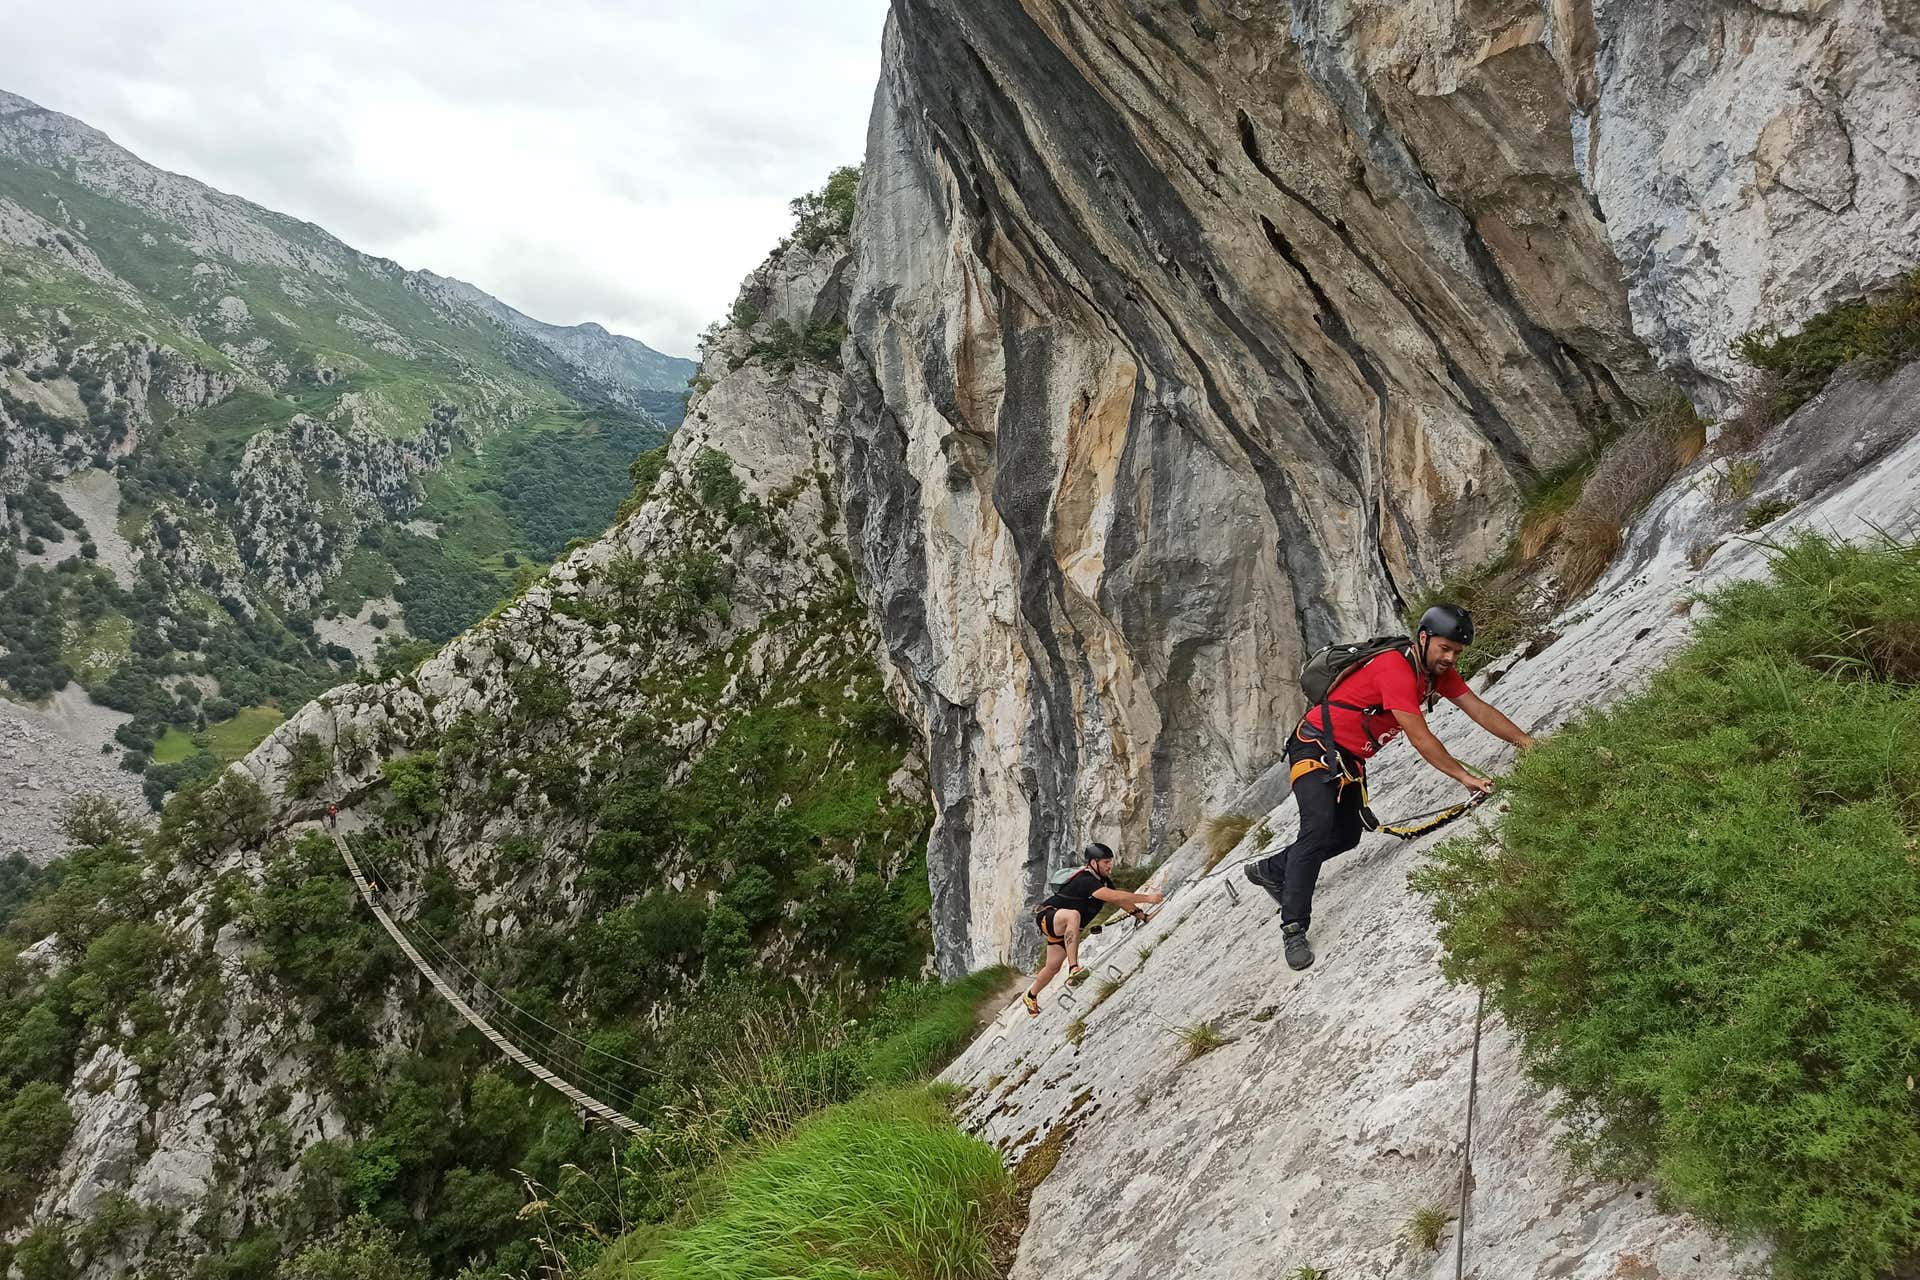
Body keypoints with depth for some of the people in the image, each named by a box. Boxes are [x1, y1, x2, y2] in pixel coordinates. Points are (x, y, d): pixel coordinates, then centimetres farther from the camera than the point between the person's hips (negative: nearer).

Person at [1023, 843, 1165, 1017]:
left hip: (1063, 930, 10)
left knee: (1053, 967, 11)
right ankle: (1073, 969, -48)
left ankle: (1030, 997, 35)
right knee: (1073, 915, -41)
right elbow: (1114, 896, -38)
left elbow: (1121, 901, 12)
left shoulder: (1104, 881, 2)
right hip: (1048, 917, -10)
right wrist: (1147, 898, -39)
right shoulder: (1085, 881, -28)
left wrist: (1144, 917, 2)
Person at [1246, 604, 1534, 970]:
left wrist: (1528, 744, -4)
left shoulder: (1440, 670, 1)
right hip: (1315, 745, -9)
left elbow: (1479, 709, 2)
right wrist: (1464, 777, -24)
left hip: (1350, 758, 9)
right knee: (1318, 827, -23)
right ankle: (1294, 927, -21)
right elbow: (1420, 738, -27)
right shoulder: (1395, 669, -27)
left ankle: (1271, 871, 27)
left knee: (1346, 837, 8)